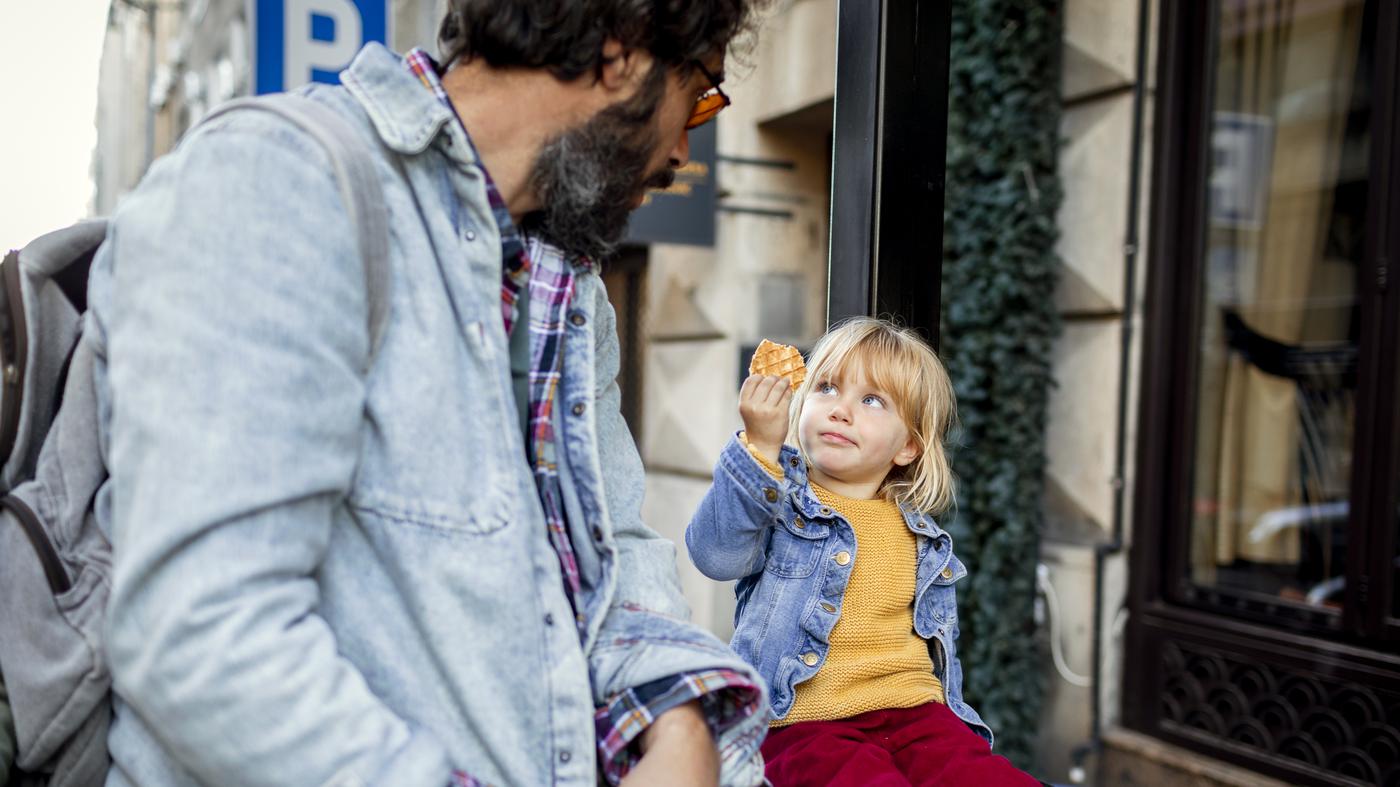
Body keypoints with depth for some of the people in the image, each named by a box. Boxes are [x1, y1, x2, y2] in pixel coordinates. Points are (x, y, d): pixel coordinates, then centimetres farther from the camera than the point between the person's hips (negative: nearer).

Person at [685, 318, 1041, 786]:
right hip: (804, 723, -4)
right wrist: (760, 446, -27)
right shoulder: (774, 499, 1)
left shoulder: (922, 540, 15)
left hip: (914, 712, 5)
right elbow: (716, 554, -20)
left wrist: (951, 716, 16)